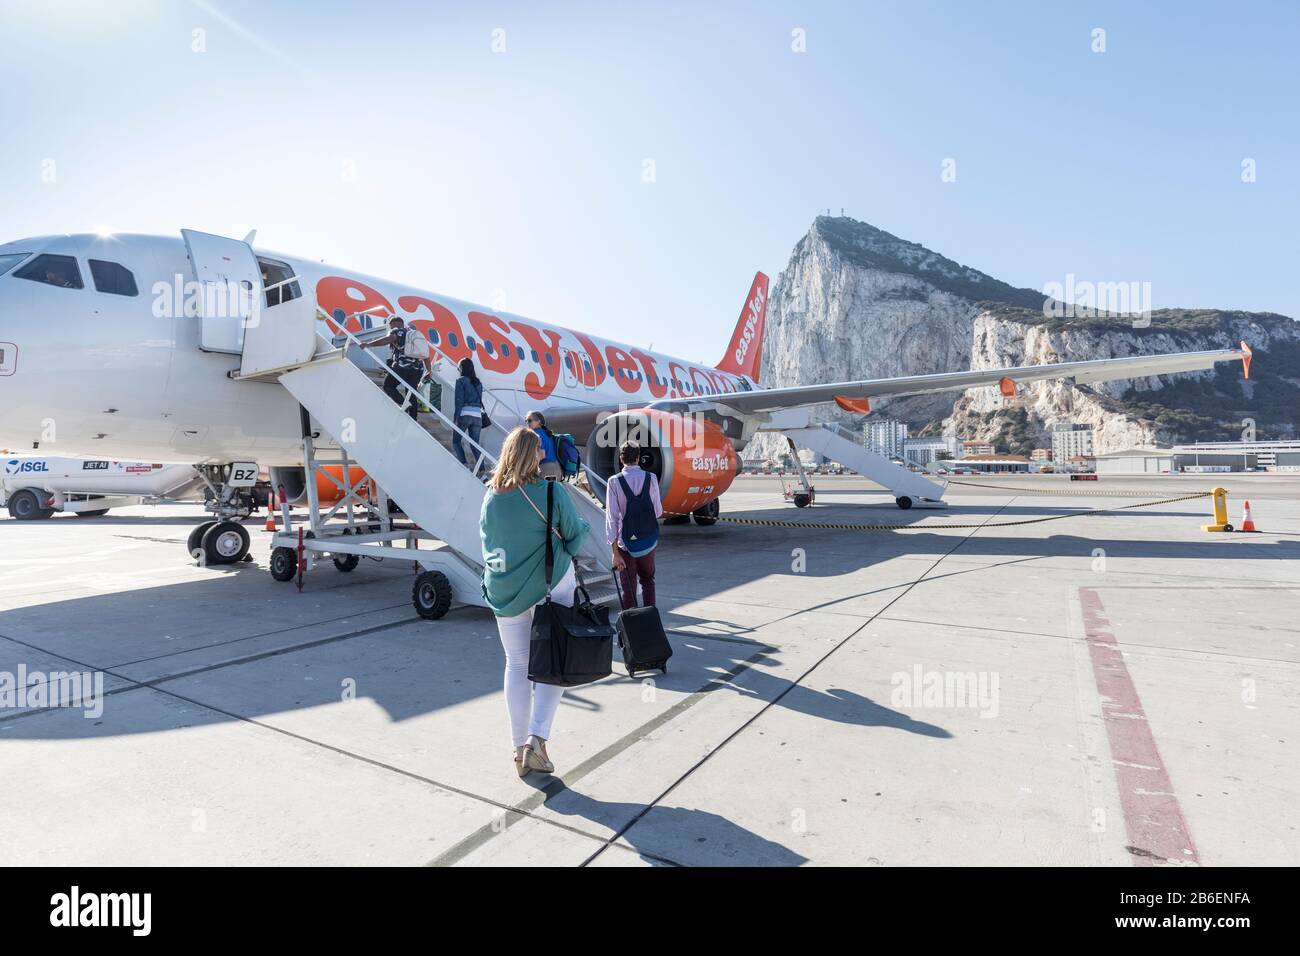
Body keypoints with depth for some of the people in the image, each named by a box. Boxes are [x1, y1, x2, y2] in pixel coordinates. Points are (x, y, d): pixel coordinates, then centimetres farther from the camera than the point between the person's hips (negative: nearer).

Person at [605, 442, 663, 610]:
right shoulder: (651, 478, -5)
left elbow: (612, 518, -12)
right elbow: (658, 512, 2)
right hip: (649, 540, 2)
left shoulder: (615, 481, -10)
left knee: (628, 586, 9)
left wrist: (615, 552, -9)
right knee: (648, 581, 21)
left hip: (626, 542, -2)